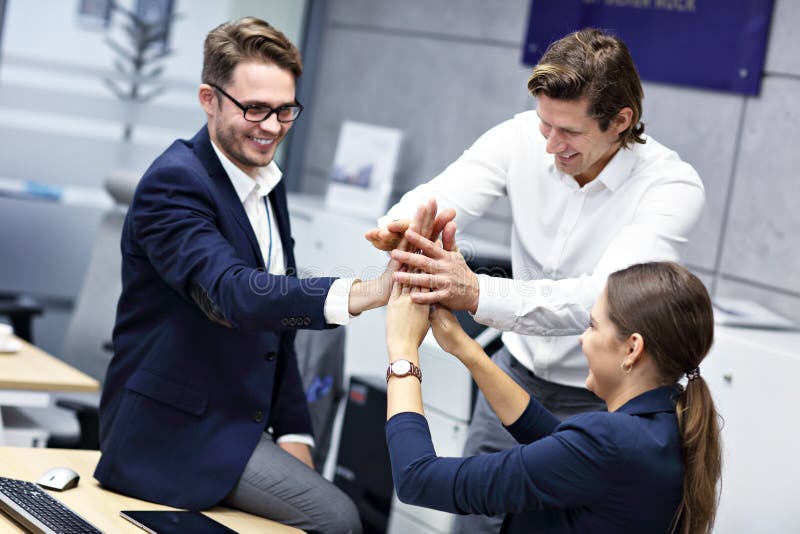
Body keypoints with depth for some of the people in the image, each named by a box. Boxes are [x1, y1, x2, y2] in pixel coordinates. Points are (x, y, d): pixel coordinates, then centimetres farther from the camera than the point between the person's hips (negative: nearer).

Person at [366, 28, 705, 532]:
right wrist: (400, 225, -47)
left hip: (599, 400, -4)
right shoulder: (523, 137, -12)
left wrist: (478, 293, -51)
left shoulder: (673, 187, -25)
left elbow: (604, 300, -37)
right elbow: (438, 198, -21)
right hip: (518, 372, 4)